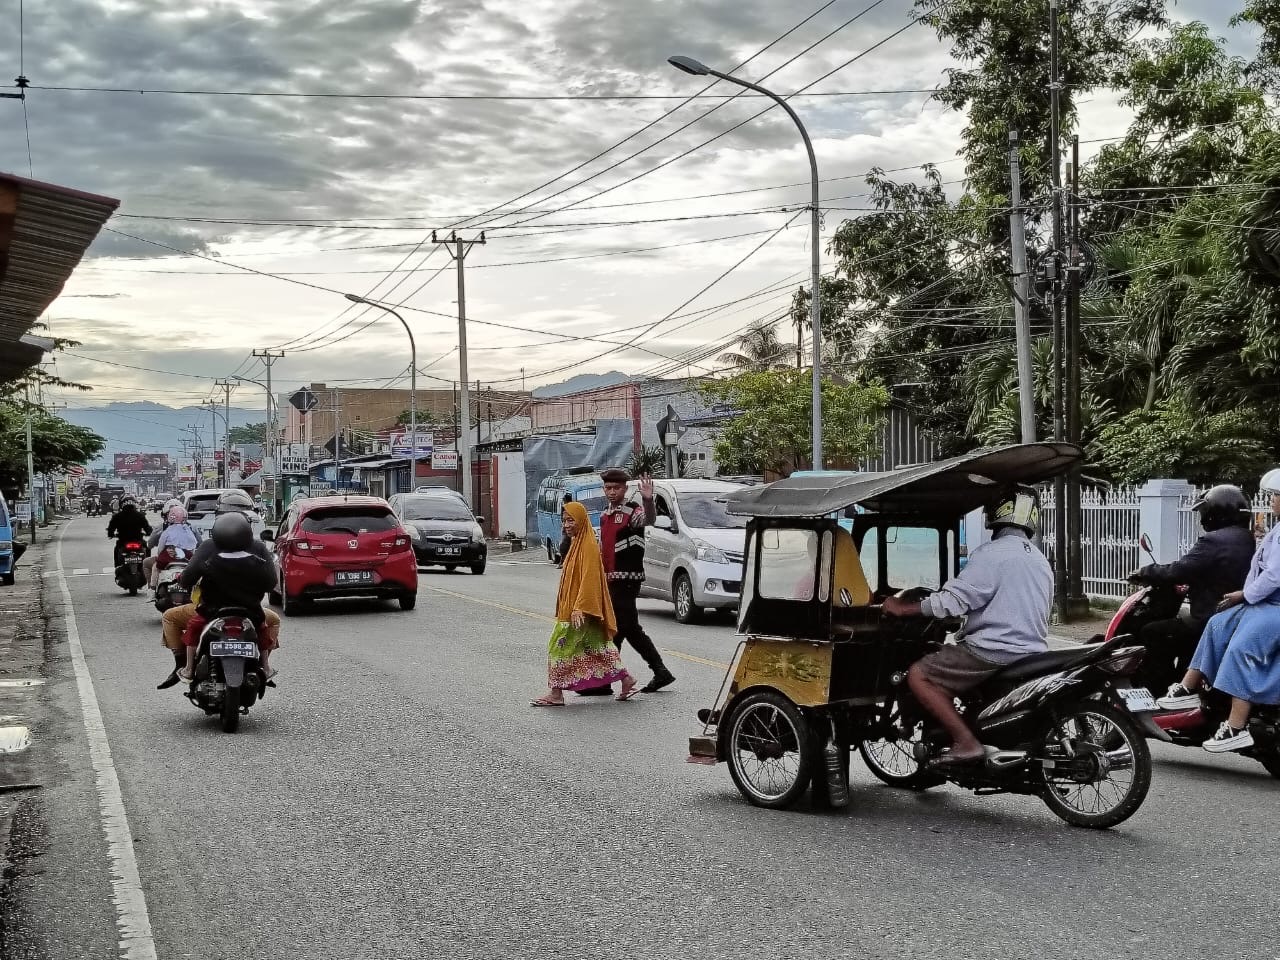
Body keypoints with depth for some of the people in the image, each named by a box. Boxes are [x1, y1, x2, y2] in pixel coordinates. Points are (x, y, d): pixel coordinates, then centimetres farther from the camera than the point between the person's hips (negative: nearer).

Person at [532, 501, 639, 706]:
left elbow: (589, 579, -22)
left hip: (580, 611, -10)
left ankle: (556, 692, -1)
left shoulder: (588, 546, -15)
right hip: (571, 608, 10)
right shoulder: (576, 543, 15)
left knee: (561, 647, -7)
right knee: (597, 647, 13)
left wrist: (580, 608, -27)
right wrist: (571, 608, 23)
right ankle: (628, 681, 20)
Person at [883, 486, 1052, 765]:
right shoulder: (1041, 561, 17)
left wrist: (903, 608, -8)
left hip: (994, 652, -9)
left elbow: (952, 600, -17)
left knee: (918, 675, -5)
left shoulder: (992, 554, -11)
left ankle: (966, 742, -16)